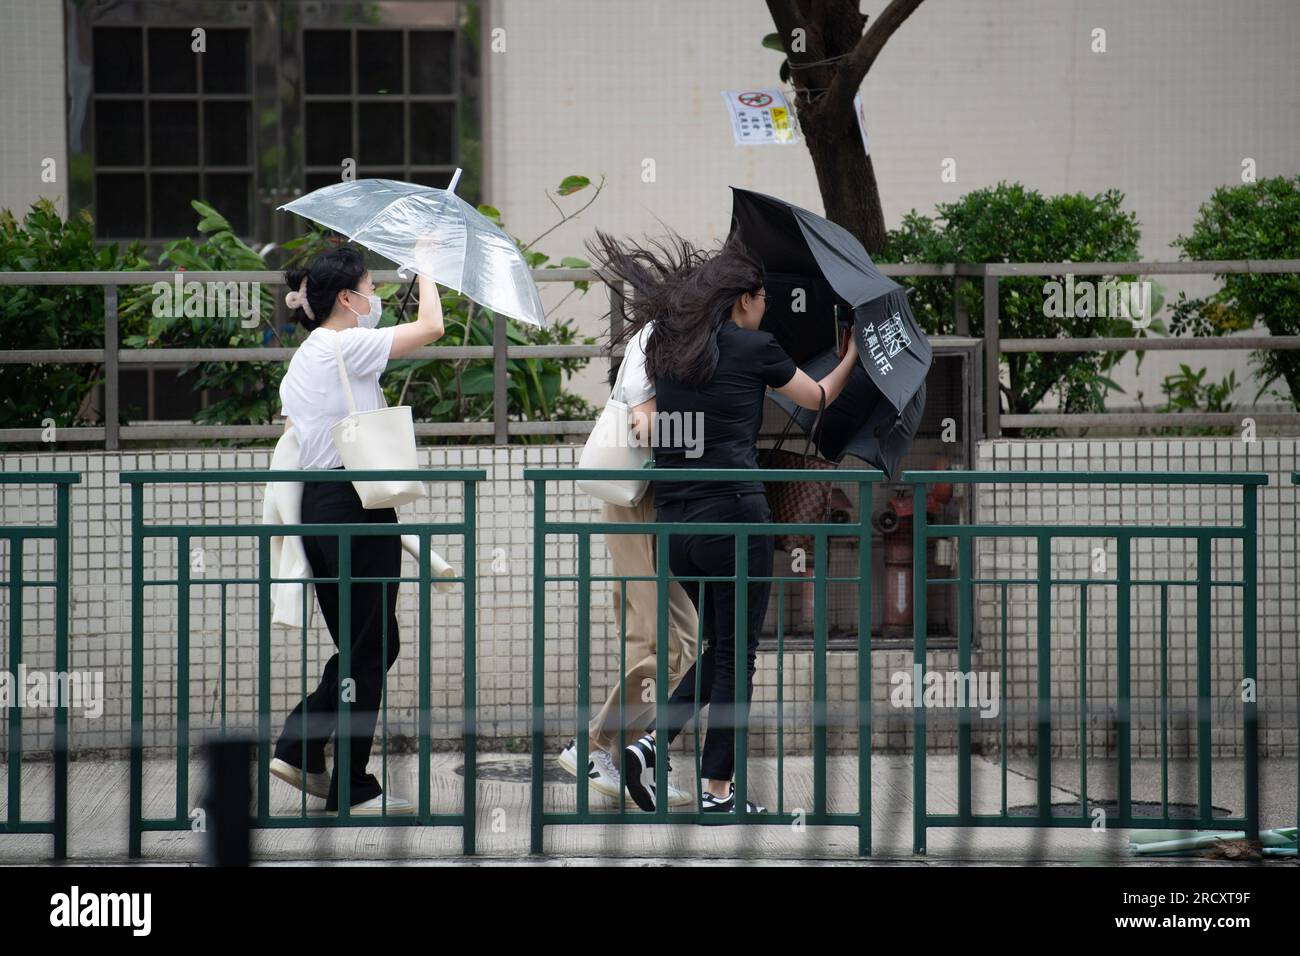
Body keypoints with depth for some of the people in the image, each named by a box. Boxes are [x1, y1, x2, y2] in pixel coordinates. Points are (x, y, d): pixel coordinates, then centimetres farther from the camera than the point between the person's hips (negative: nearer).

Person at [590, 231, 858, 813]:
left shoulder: (666, 349, 11)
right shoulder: (753, 348, -3)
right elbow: (818, 398, 12)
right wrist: (853, 353, 29)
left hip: (674, 523, 6)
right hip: (733, 515, -6)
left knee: (721, 647, 19)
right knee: (735, 657, 3)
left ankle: (651, 745, 3)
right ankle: (716, 792, 4)